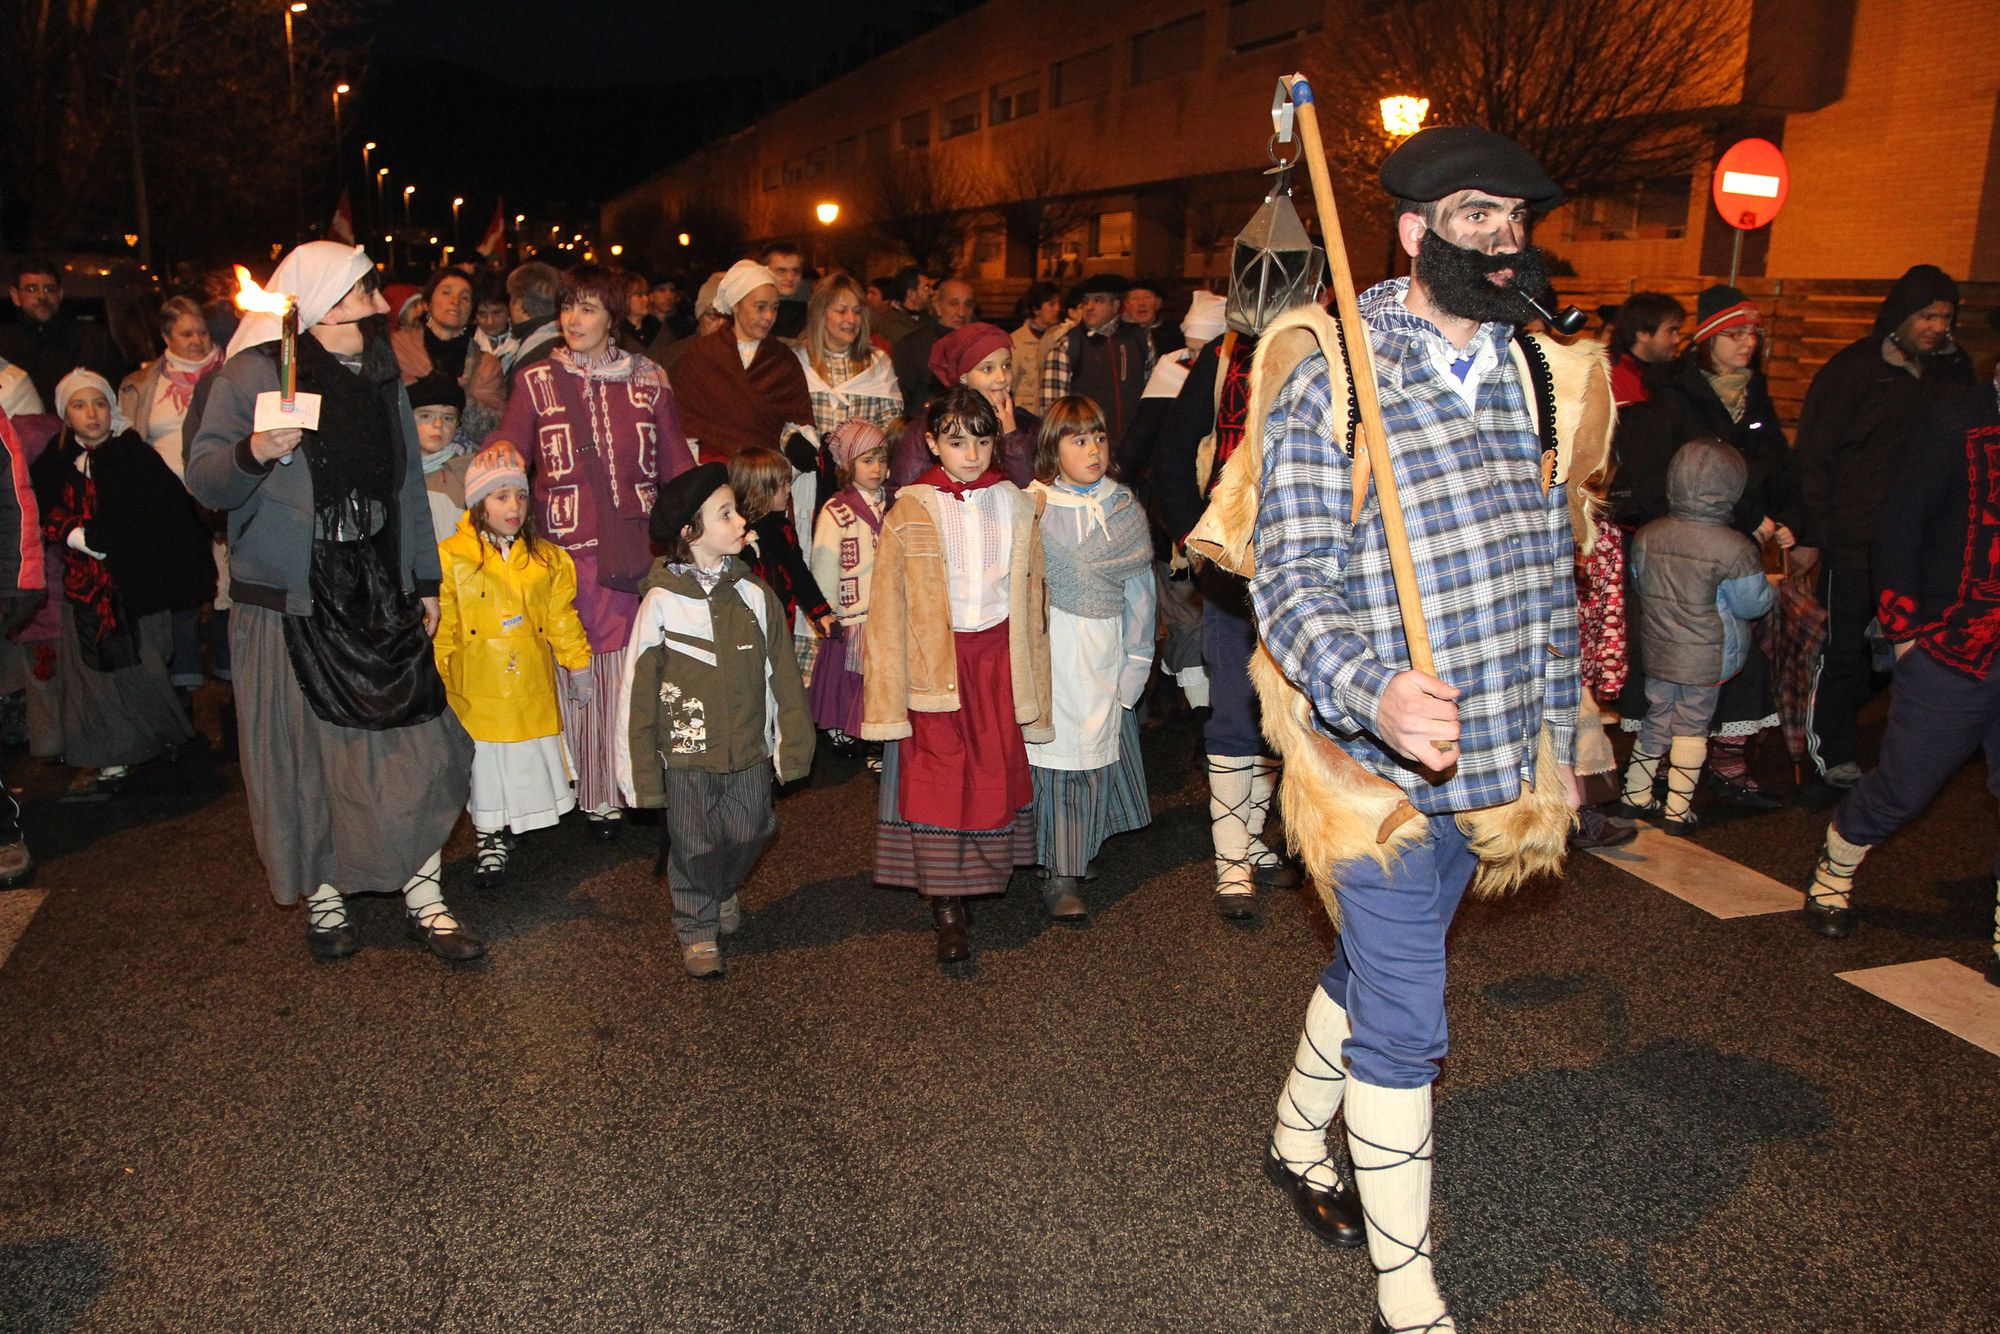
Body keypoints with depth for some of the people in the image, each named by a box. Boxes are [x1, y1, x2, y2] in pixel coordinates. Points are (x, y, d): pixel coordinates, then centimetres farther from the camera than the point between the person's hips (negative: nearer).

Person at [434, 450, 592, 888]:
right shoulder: (450, 557, -5)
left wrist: (577, 663, 10)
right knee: (482, 768, 7)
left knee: (528, 765, 9)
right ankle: (490, 842, 23)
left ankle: (507, 833, 29)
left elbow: (562, 620, 12)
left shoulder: (547, 558, 5)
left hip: (533, 691, 3)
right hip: (477, 693, -2)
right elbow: (441, 629, -4)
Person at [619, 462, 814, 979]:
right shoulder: (661, 603, -12)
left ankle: (724, 890, 44)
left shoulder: (754, 595, -3)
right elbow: (638, 693, -7)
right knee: (695, 848, 7)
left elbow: (782, 676, 4)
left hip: (749, 751, 3)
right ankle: (698, 929, 28)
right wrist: (642, 771, -6)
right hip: (687, 752, -3)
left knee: (749, 835, 14)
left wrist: (794, 744, 6)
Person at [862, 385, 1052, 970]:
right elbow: (886, 612, -3)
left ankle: (984, 875, 27)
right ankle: (948, 911, 7)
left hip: (999, 658, 3)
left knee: (996, 774, 6)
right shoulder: (909, 512, -3)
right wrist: (887, 697, -7)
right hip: (933, 663, -2)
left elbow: (1031, 600, 9)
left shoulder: (1016, 507, 5)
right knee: (938, 780, -2)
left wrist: (1033, 688, 6)